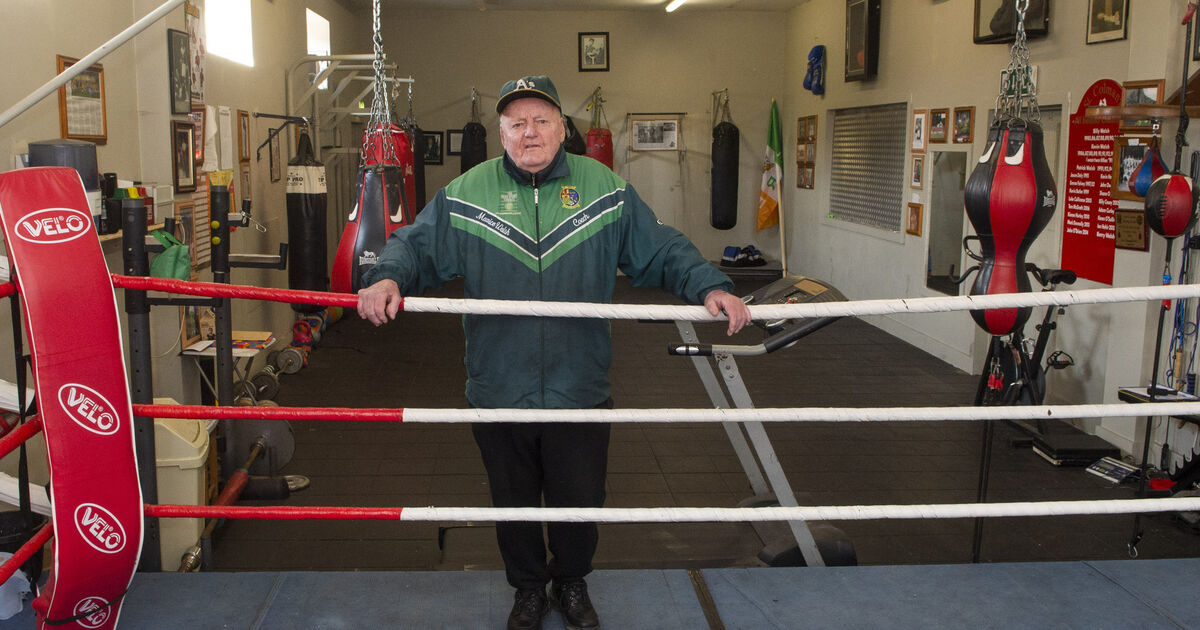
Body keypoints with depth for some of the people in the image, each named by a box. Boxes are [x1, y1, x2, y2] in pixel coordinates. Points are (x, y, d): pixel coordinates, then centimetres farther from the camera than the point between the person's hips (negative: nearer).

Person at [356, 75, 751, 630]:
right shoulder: (465, 194, -1)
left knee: (580, 502, 15)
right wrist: (388, 278, -19)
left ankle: (572, 584, 43)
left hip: (579, 391, 0)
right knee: (513, 503, 17)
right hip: (498, 391, 0)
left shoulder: (606, 190, 0)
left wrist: (709, 287, -12)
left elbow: (663, 251, 3)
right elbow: (415, 246, 2)